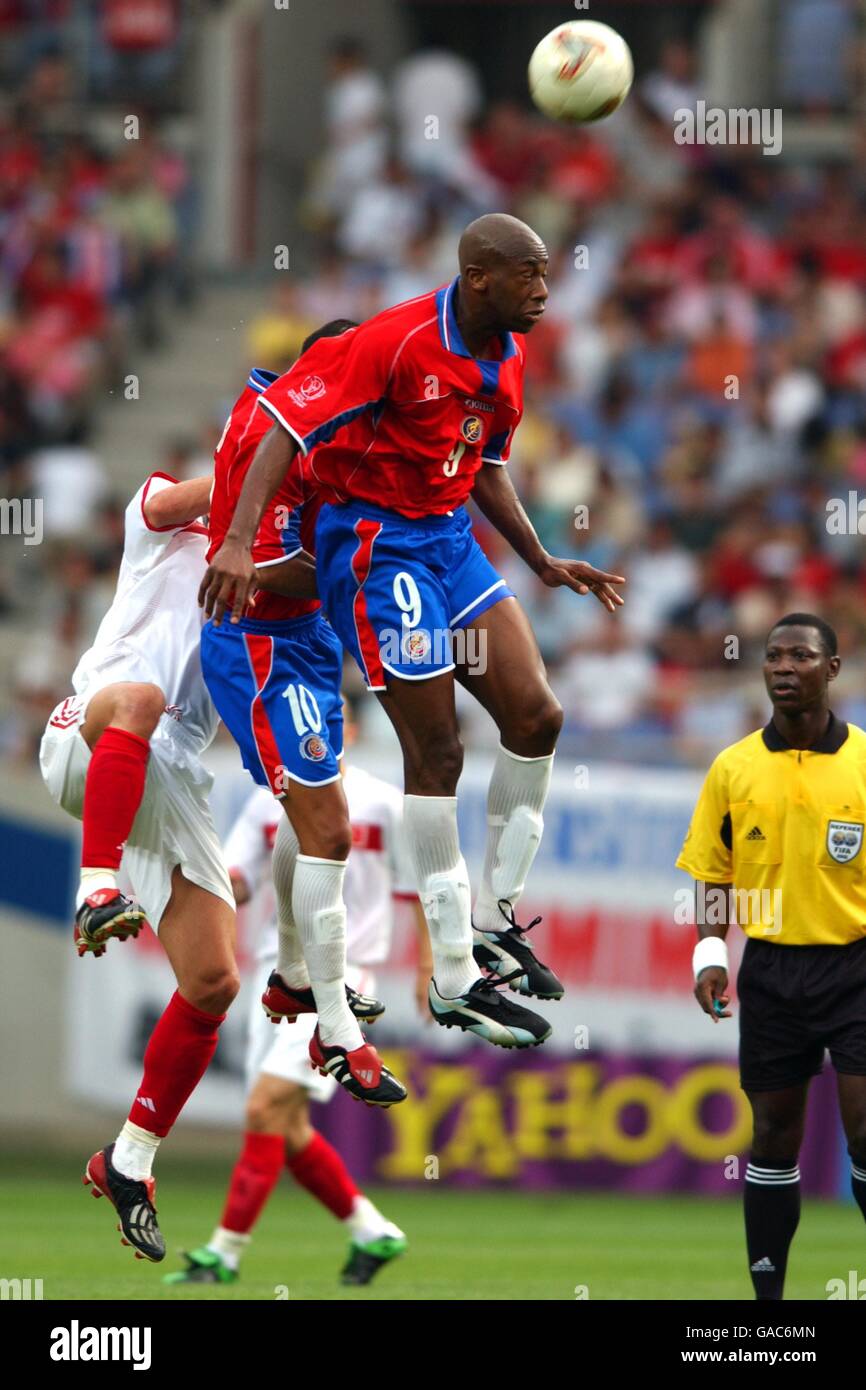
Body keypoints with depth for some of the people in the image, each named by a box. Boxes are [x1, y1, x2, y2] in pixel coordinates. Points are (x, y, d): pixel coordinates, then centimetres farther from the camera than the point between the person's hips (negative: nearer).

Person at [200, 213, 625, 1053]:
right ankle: (454, 978, -1)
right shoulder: (398, 342, -21)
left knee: (536, 717, 0)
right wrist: (239, 540, -34)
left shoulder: (508, 358, 6)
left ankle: (493, 919, 15)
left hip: (450, 539, 8)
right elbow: (289, 420, -24)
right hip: (376, 547, -8)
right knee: (436, 753, -8)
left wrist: (544, 566, 18)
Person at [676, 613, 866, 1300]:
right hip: (770, 971, 2)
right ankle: (768, 1290, 13)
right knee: (774, 1139, 7)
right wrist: (710, 952, -4)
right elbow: (714, 875, 9)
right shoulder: (735, 768, 4)